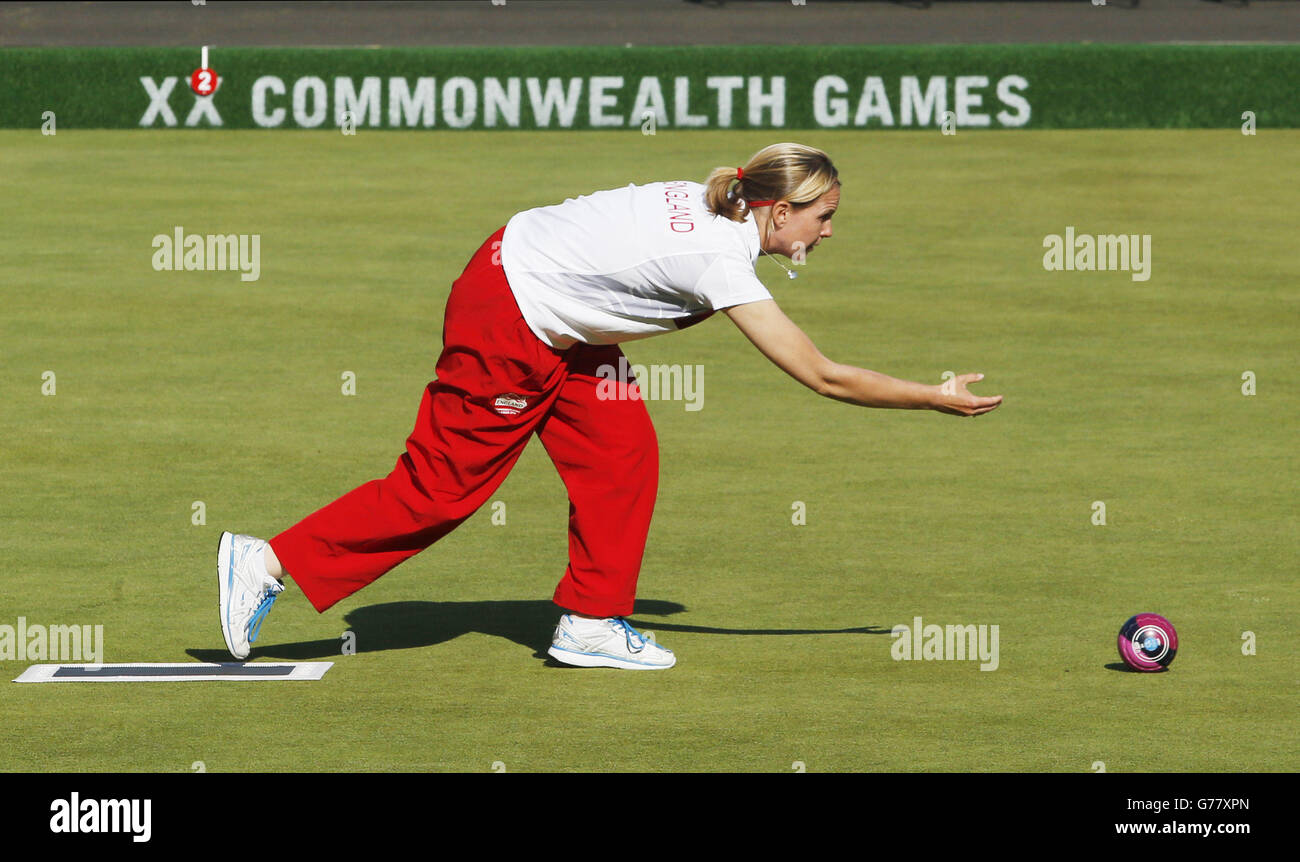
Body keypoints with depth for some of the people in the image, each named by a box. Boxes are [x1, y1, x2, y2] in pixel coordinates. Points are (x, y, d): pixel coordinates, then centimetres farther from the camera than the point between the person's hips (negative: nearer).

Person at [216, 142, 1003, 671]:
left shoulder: (717, 206, -3)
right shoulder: (720, 264, -27)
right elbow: (824, 378, -23)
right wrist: (937, 400, -16)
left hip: (557, 319, 9)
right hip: (504, 326, -9)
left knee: (621, 452, 4)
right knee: (439, 487, 0)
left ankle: (590, 623, 11)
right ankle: (269, 564, 6)